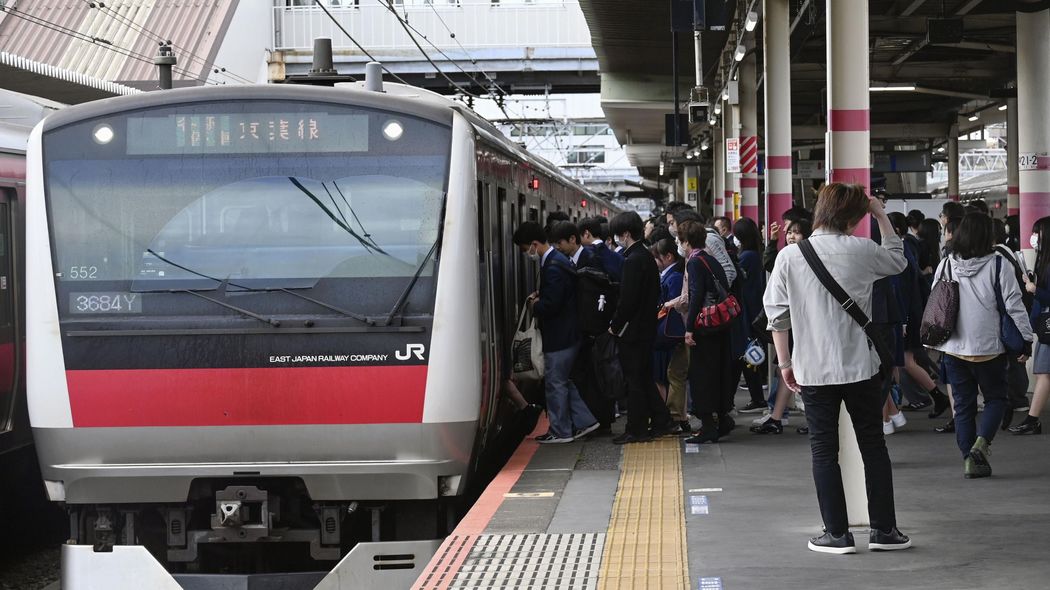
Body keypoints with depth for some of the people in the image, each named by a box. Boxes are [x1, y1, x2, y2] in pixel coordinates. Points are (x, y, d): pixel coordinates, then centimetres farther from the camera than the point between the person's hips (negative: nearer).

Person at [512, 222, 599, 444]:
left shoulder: (553, 267, -22)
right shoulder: (557, 260, 11)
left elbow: (551, 305, -26)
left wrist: (535, 305, -7)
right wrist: (540, 296, 8)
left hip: (559, 337, -10)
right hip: (567, 333, 10)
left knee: (555, 382, 0)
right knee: (562, 380, 17)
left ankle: (560, 431, 8)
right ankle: (583, 421, 19)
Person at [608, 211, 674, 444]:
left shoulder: (633, 260, -19)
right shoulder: (647, 256, 10)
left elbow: (627, 300, -21)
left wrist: (615, 326, -9)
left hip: (633, 329, -9)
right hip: (647, 327, 9)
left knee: (635, 381, -2)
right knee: (645, 379, 17)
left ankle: (636, 429, 4)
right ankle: (661, 421, 19)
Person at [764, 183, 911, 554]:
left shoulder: (789, 256, -5)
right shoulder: (861, 250, -5)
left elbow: (777, 314, -2)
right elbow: (898, 260, 17)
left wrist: (785, 363, 8)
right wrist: (881, 216, 21)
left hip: (814, 371, 0)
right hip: (861, 367, 0)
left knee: (824, 451, 7)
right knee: (873, 447, 12)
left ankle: (837, 534, 8)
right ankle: (884, 530, 16)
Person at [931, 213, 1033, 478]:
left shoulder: (946, 265, 1)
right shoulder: (998, 265, -10)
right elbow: (1015, 306, -9)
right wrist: (1026, 340, 0)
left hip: (954, 349, 3)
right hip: (989, 347, -3)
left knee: (963, 404, 11)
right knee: (996, 398, 12)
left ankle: (969, 458, 7)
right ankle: (981, 442, -10)